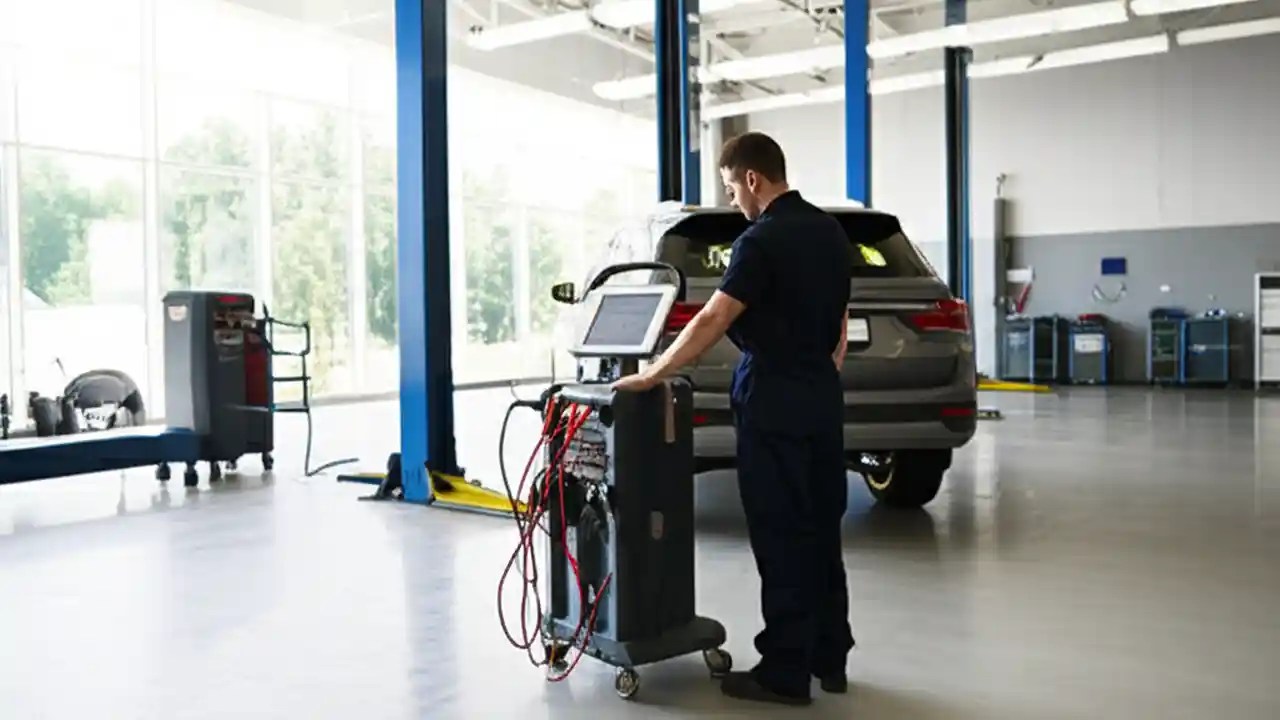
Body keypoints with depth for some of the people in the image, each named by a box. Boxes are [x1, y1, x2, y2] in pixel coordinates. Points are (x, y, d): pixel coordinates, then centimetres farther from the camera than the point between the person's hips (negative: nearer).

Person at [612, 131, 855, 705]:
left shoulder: (763, 240, -15)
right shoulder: (832, 232, 11)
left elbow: (713, 321, -21)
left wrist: (652, 375, -15)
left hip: (774, 402, -8)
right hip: (823, 399, 9)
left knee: (781, 538, -2)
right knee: (821, 531, 13)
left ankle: (786, 673, 6)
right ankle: (829, 659, 22)